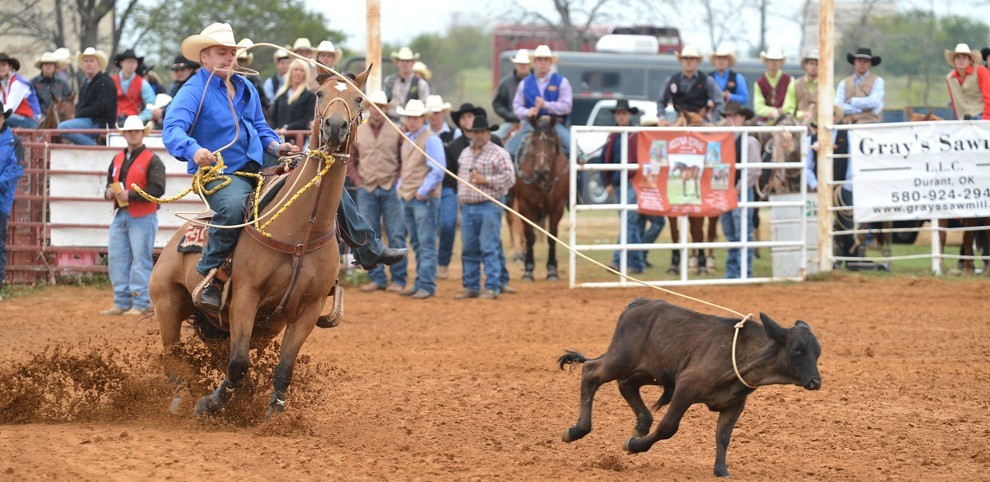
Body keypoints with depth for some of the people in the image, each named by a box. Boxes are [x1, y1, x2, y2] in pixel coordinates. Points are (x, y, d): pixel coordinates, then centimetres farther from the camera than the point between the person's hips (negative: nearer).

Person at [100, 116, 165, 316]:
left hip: (142, 218, -7)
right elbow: (110, 183, 27)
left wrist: (130, 195, -20)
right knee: (116, 259, 7)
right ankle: (121, 303, 15)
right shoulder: (117, 159, 17)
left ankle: (140, 303, -2)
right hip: (120, 216, 7)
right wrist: (109, 192, 3)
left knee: (141, 260, -5)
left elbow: (157, 189, -16)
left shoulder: (152, 160, -6)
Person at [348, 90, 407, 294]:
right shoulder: (357, 132, 7)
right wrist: (358, 183, 1)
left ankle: (398, 279, 2)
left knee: (396, 236, -2)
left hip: (390, 190, -2)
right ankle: (376, 278, 12)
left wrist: (398, 181, -6)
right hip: (366, 191, 2)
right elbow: (350, 161, 12)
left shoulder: (396, 132, 2)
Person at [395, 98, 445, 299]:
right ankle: (420, 283, 18)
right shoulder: (407, 138, 14)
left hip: (423, 199, -8)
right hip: (407, 198, 8)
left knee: (426, 243, -6)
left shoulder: (430, 140, -10)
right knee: (416, 243, 12)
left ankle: (427, 285, -5)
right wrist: (400, 187, 11)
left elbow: (437, 171, -15)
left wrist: (422, 192, -17)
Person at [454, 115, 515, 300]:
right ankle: (471, 287, 15)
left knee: (489, 249, -8)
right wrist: (461, 196, 15)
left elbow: (509, 178, -12)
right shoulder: (465, 154, 16)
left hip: (489, 206, -7)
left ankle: (492, 288, -6)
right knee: (469, 250, 8)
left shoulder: (499, 154, -6)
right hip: (467, 207, 7)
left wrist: (485, 180, -17)